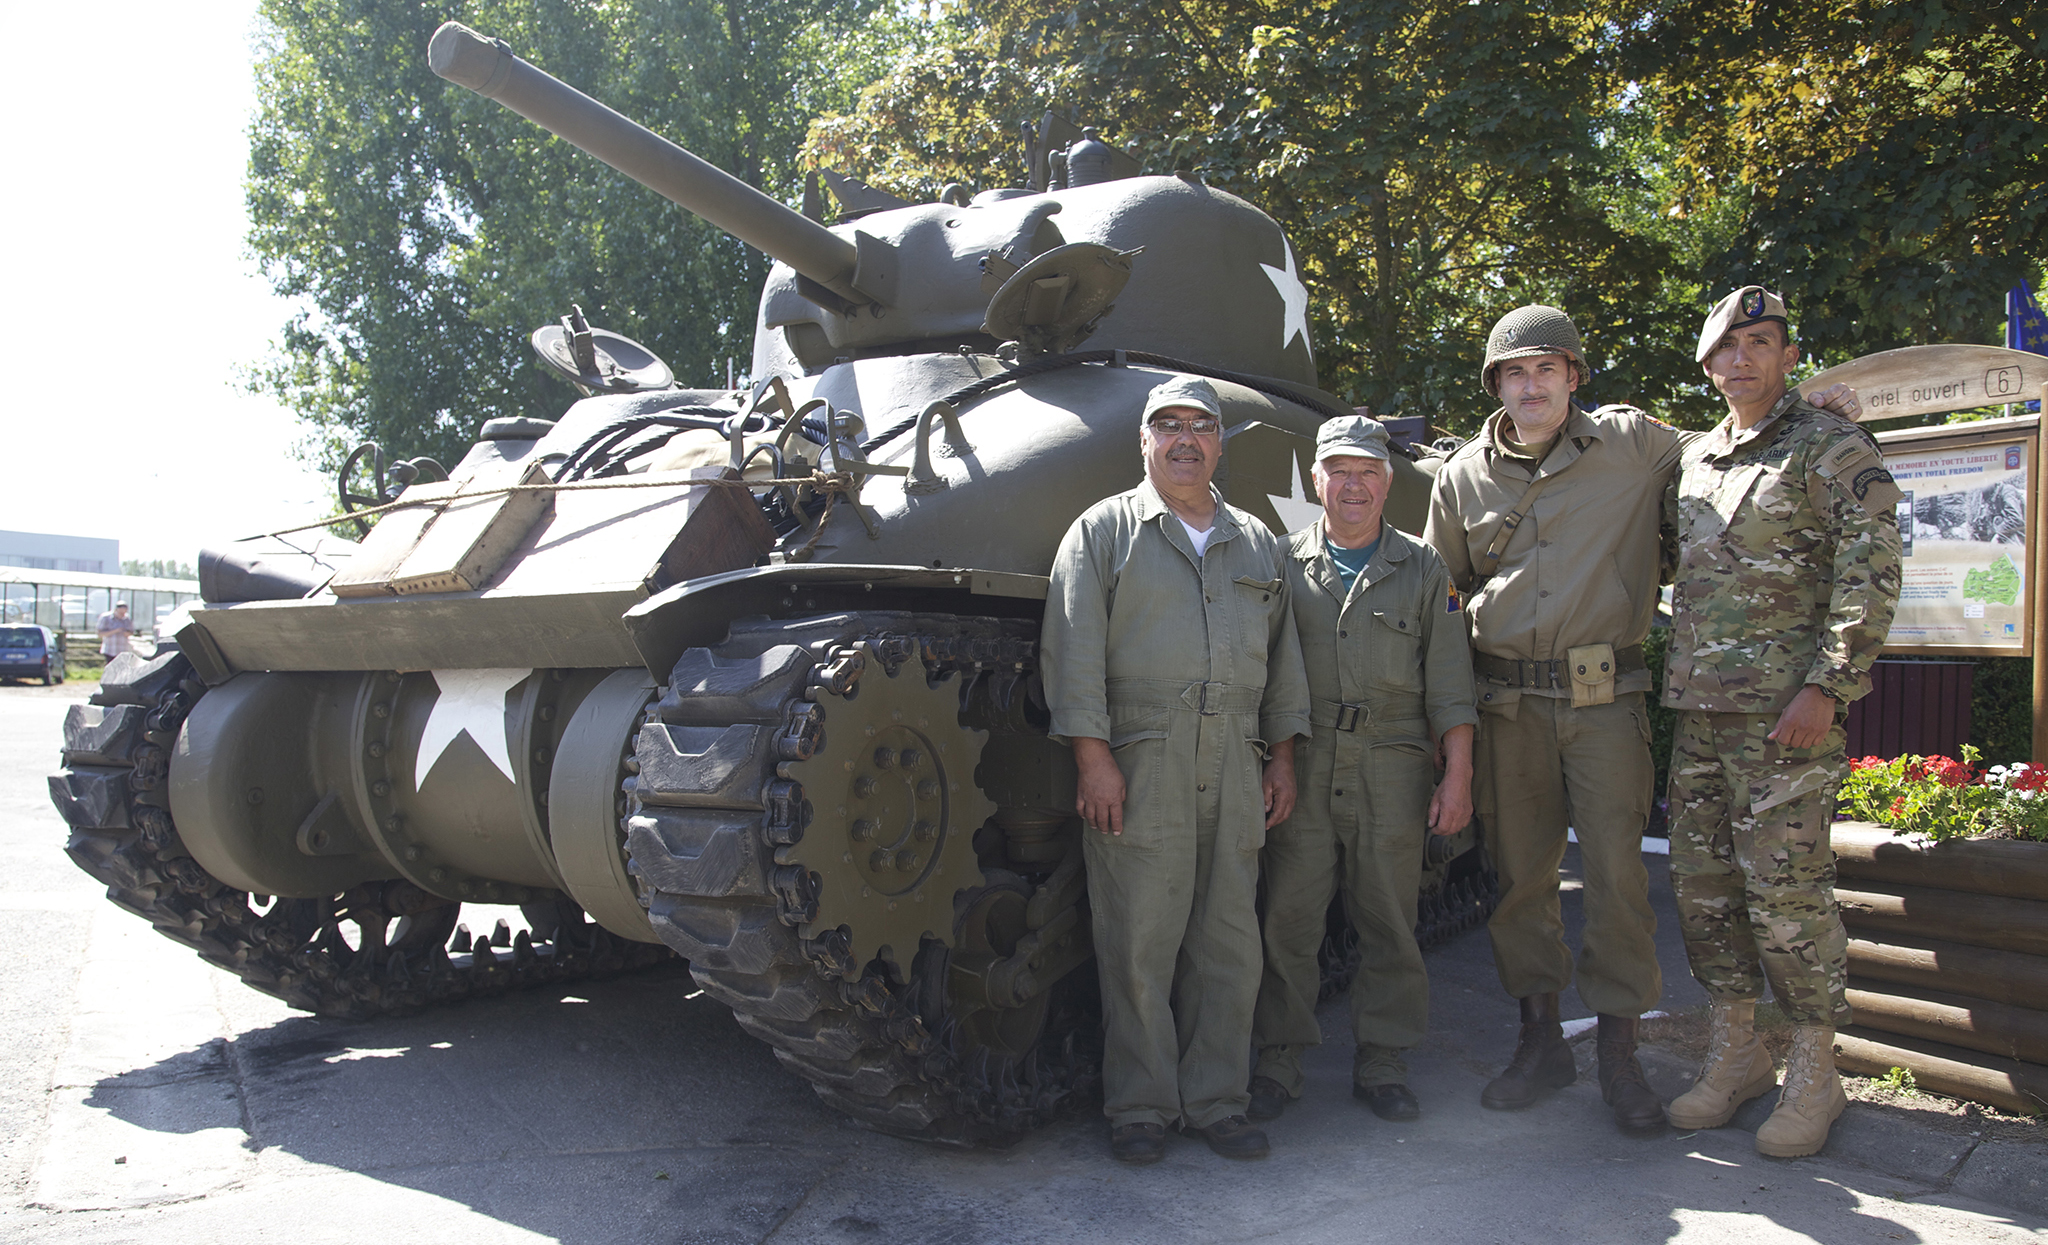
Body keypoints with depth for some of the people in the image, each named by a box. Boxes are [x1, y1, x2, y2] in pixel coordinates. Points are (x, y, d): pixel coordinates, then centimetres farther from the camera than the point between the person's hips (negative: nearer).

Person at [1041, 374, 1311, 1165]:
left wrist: (1282, 757, 12)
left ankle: (1215, 1102, 20)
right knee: (1139, 945, -2)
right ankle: (1139, 1108, 12)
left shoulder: (1258, 544, 18)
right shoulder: (1103, 530, 4)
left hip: (1236, 770, 4)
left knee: (1229, 943, 7)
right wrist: (1091, 756, -12)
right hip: (1136, 766, -4)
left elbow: (1283, 654, 20)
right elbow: (1075, 648, -4)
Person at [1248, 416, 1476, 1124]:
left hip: (1393, 772, 1)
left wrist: (1457, 777, -1)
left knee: (1390, 925, 6)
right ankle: (1278, 1060, 13)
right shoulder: (1284, 565, 9)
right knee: (1287, 919, 0)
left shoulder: (1422, 569, 10)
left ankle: (1381, 1064, 20)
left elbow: (1449, 686, 6)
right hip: (1304, 769, 0)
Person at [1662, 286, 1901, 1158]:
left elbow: (1871, 577, -10)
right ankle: (1735, 1053, 23)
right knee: (1702, 882, 9)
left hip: (1786, 710, -6)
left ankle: (1814, 1073, 11)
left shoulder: (1832, 449, -2)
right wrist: (1676, 678, 17)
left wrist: (1828, 688, -17)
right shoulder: (1692, 462, 17)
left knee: (1785, 888, -4)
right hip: (1698, 710, 7)